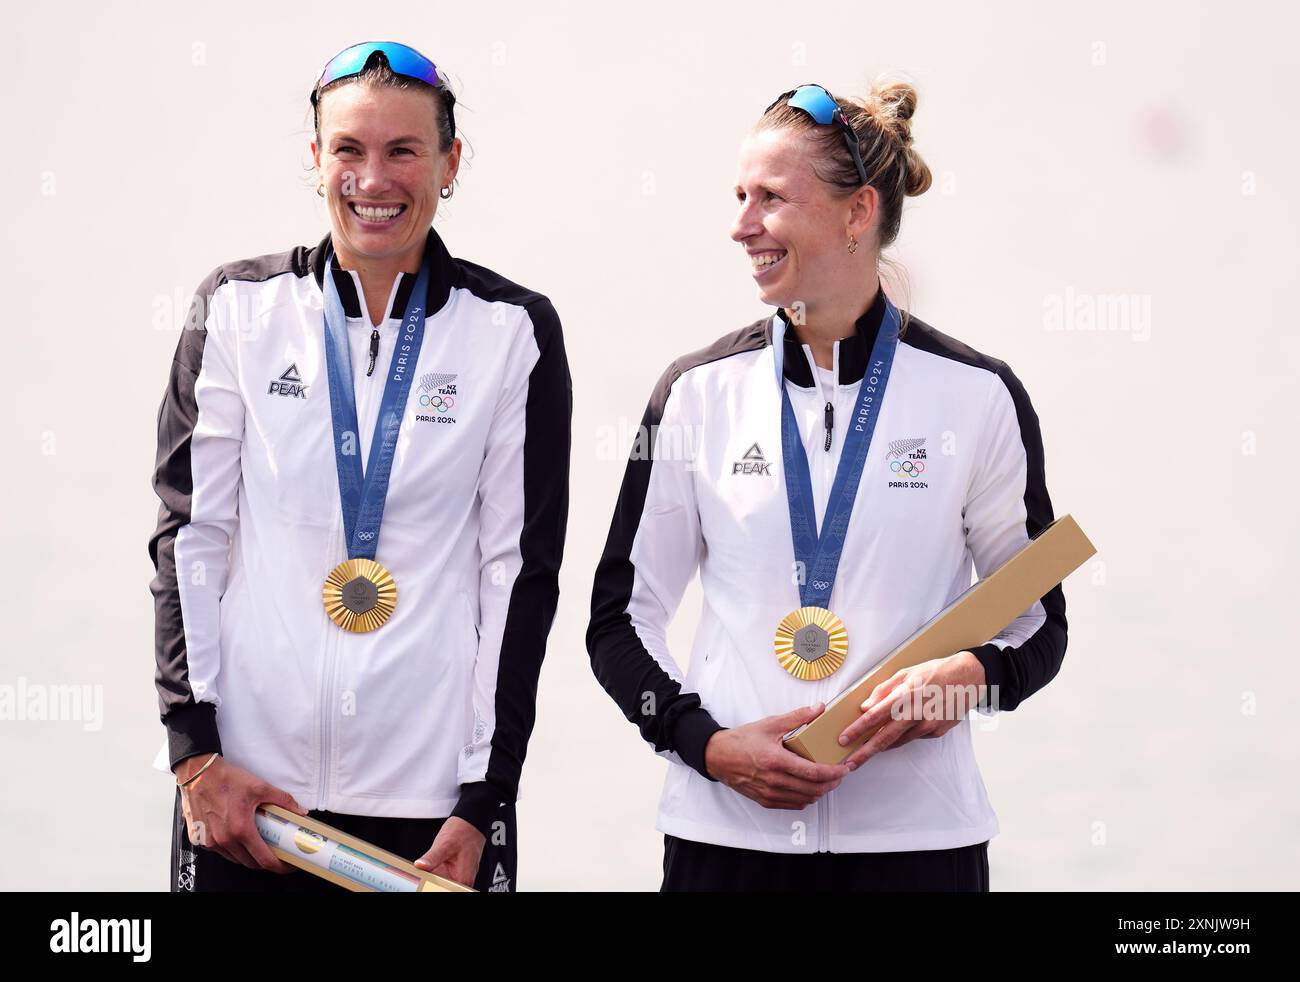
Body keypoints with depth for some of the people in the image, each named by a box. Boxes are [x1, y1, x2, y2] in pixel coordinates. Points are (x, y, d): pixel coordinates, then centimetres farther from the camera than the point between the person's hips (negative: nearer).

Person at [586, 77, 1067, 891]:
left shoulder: (979, 396, 1)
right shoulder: (700, 392, 4)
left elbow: (1040, 623, 8)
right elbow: (621, 618, 7)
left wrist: (972, 677, -13)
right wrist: (710, 744, -9)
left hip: (913, 833, -1)